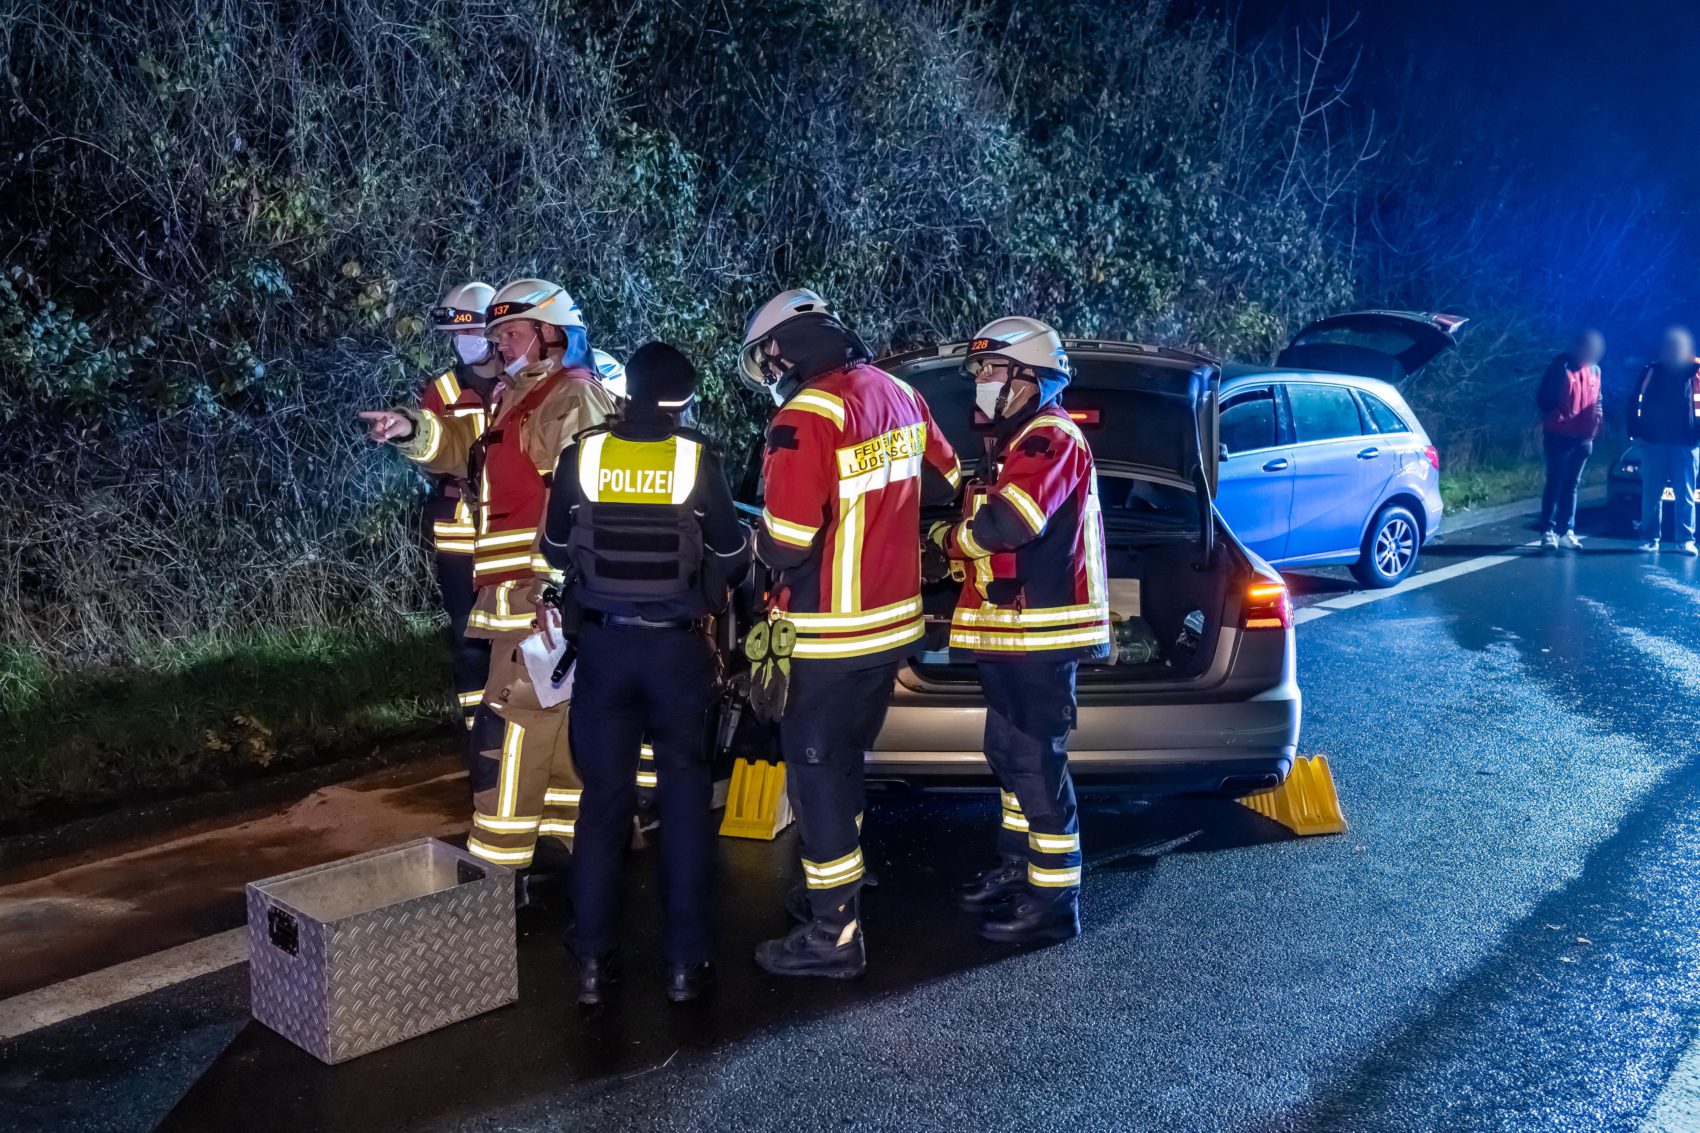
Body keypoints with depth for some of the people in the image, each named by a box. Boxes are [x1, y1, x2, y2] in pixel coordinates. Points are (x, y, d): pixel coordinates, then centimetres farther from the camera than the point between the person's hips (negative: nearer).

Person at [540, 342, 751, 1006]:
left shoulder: (582, 456, -5)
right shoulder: (697, 461, -10)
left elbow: (556, 552, 4)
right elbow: (733, 558, -3)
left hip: (603, 644, 2)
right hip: (677, 647, -1)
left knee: (603, 797, 10)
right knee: (685, 799, 10)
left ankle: (592, 962, 13)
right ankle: (685, 961, 13)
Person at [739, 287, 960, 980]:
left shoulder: (806, 417, -19)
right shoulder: (899, 395, 5)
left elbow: (787, 544, -21)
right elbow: (947, 488, 15)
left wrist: (757, 541, 1)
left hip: (832, 633, -8)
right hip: (896, 620, 8)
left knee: (815, 769, 2)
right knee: (845, 759, 22)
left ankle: (834, 936, 6)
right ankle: (838, 881, 36)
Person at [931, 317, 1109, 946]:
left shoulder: (1051, 436, -14)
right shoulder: (1022, 440, 21)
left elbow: (1008, 523, -28)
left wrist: (950, 538, -11)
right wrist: (962, 547, 0)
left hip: (1041, 633, -11)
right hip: (1013, 631, 11)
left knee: (1037, 761, -6)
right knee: (1009, 751, 19)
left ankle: (1054, 901, 2)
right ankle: (1020, 868, 33)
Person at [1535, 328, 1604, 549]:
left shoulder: (1595, 370, 8)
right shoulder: (1561, 366, -8)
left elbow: (1597, 399, 20)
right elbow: (1543, 397, -7)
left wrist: (1598, 414, 1)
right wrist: (1557, 417, -16)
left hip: (1583, 438, 5)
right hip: (1559, 436, -5)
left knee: (1572, 485, 9)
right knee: (1555, 484, -5)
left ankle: (1567, 530, 13)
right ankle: (1548, 531, -3)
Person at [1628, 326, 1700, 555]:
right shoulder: (1652, 371, 5)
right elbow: (1635, 401, 6)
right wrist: (1636, 432, -2)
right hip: (1654, 441, 0)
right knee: (1652, 494, 1)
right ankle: (1649, 538, 5)